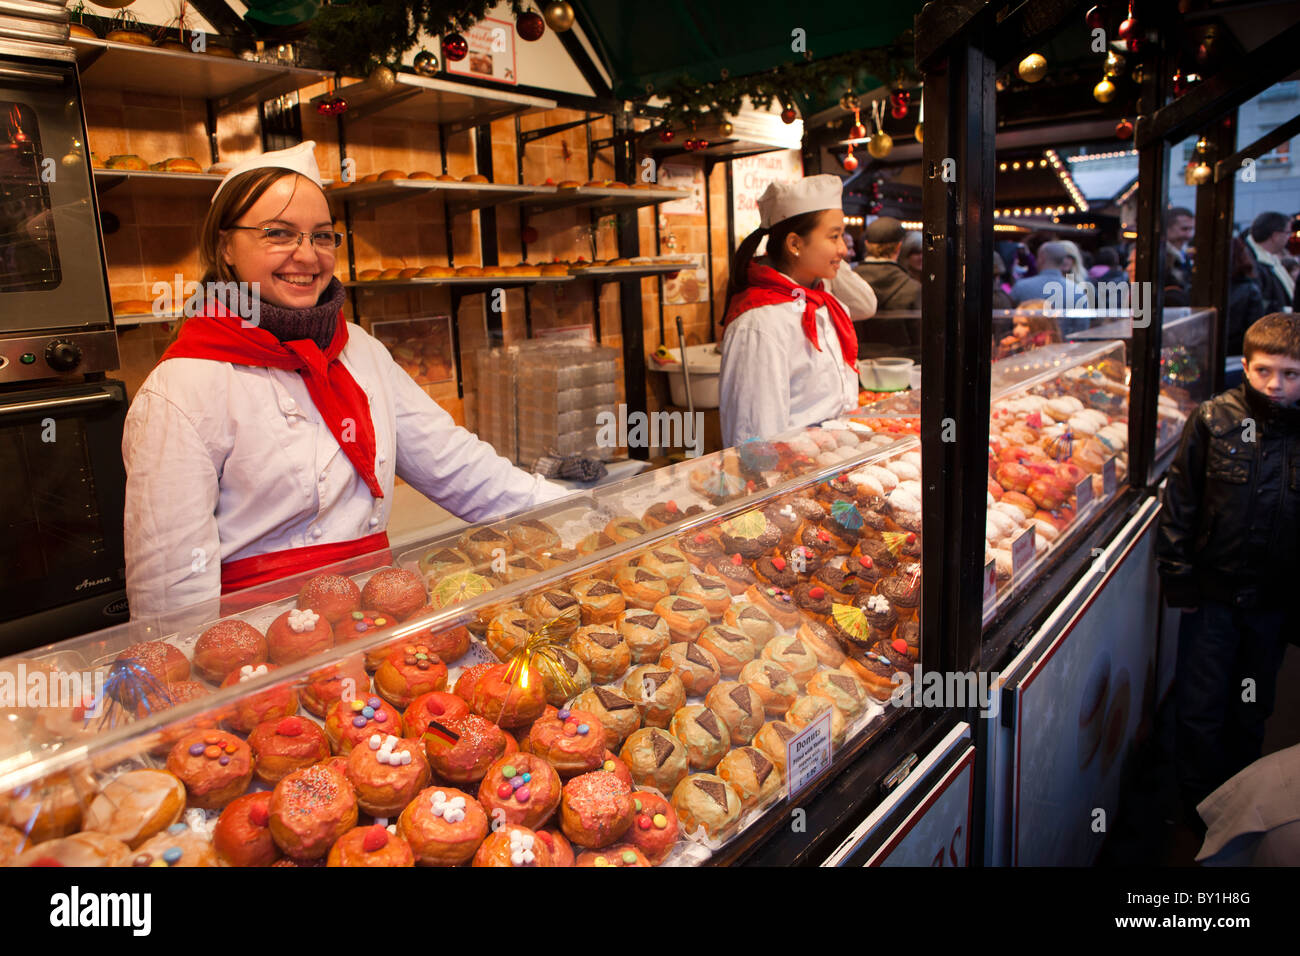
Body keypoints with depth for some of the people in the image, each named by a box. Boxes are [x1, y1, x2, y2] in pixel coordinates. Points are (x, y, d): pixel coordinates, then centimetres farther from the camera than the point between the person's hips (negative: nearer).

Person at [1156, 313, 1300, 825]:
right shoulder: (1213, 419, -7)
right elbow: (1179, 502, -4)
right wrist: (1179, 577, -6)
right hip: (1213, 592, -2)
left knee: (1252, 712, 18)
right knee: (1200, 709, 6)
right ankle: (1199, 810, 28)